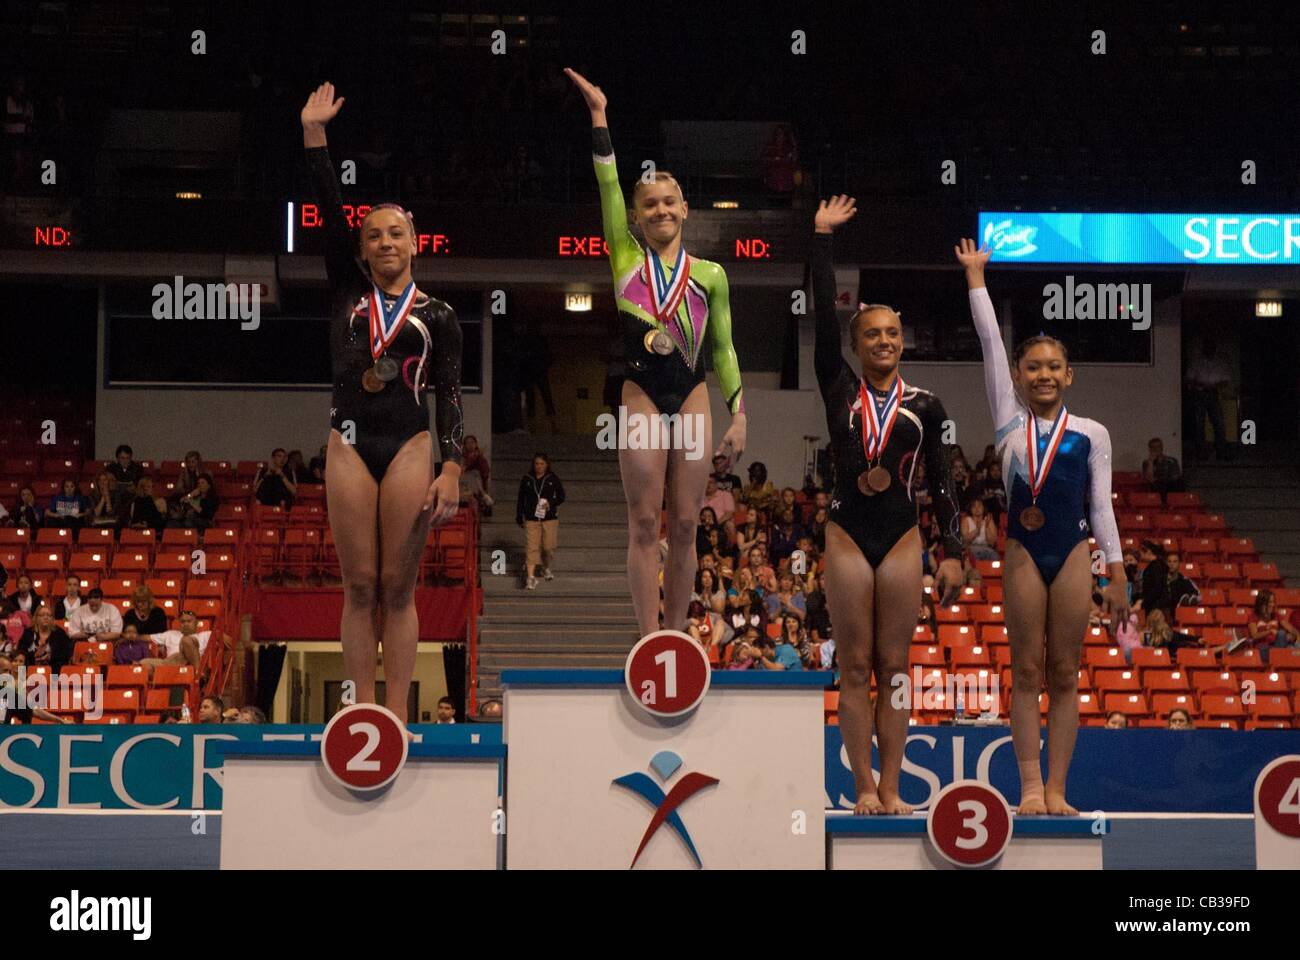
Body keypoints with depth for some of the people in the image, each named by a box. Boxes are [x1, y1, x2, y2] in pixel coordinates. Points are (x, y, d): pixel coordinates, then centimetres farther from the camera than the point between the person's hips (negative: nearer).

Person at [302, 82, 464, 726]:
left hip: (409, 448, -1)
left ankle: (397, 718, 3)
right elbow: (330, 213, 3)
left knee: (397, 589, 0)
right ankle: (362, 716, 4)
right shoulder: (347, 291, 10)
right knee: (359, 589, 2)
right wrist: (313, 134, -4)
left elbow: (449, 396, 1)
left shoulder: (437, 316, 6)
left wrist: (451, 469, -9)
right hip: (350, 447, 2)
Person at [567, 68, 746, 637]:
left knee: (684, 525, 3)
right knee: (644, 524, -2)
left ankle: (675, 639, 10)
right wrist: (599, 116, -7)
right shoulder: (625, 260, 4)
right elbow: (608, 185, -1)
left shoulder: (710, 276, 7)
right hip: (640, 398, -1)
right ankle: (649, 645, -1)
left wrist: (738, 416, 5)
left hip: (692, 400, 1)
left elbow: (723, 350, 10)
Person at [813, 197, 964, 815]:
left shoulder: (923, 405, 6)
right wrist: (822, 237, -4)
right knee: (855, 668, 1)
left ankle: (890, 788, 7)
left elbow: (941, 482, 6)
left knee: (894, 669, 3)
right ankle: (864, 787, 5)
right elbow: (823, 314, -2)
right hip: (847, 537, -1)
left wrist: (952, 551, -1)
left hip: (902, 541, 1)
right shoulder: (839, 389, 4)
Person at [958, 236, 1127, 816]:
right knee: (1027, 672, 1)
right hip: (1023, 553, 0)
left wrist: (1117, 575, 1)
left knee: (1064, 674, 2)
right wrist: (974, 275, 8)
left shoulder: (1091, 434, 7)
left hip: (1073, 555, 0)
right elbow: (989, 341, 7)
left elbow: (1101, 508, 6)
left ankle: (1056, 789, 5)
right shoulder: (1009, 422, 7)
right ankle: (1031, 786, 3)